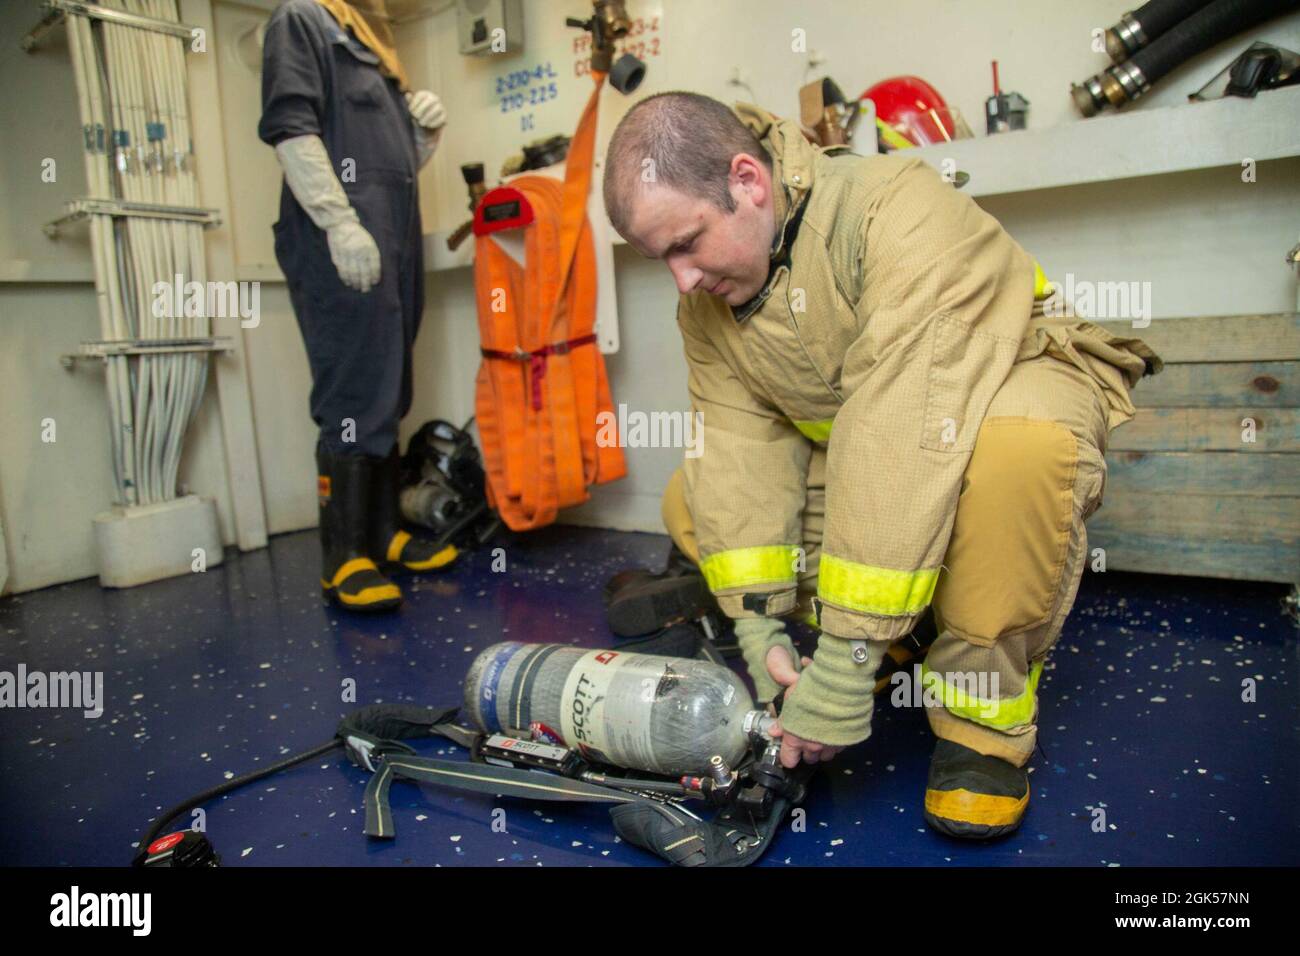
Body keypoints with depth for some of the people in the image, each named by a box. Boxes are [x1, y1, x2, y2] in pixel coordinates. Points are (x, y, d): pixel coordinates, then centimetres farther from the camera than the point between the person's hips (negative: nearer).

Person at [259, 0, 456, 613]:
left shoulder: (373, 50, 29)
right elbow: (291, 128, -10)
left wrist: (428, 131, 11)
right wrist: (340, 221, -20)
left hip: (395, 248, 9)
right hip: (342, 250, -9)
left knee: (388, 399, 9)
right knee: (355, 403, -11)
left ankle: (382, 534, 17)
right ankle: (343, 560, -5)